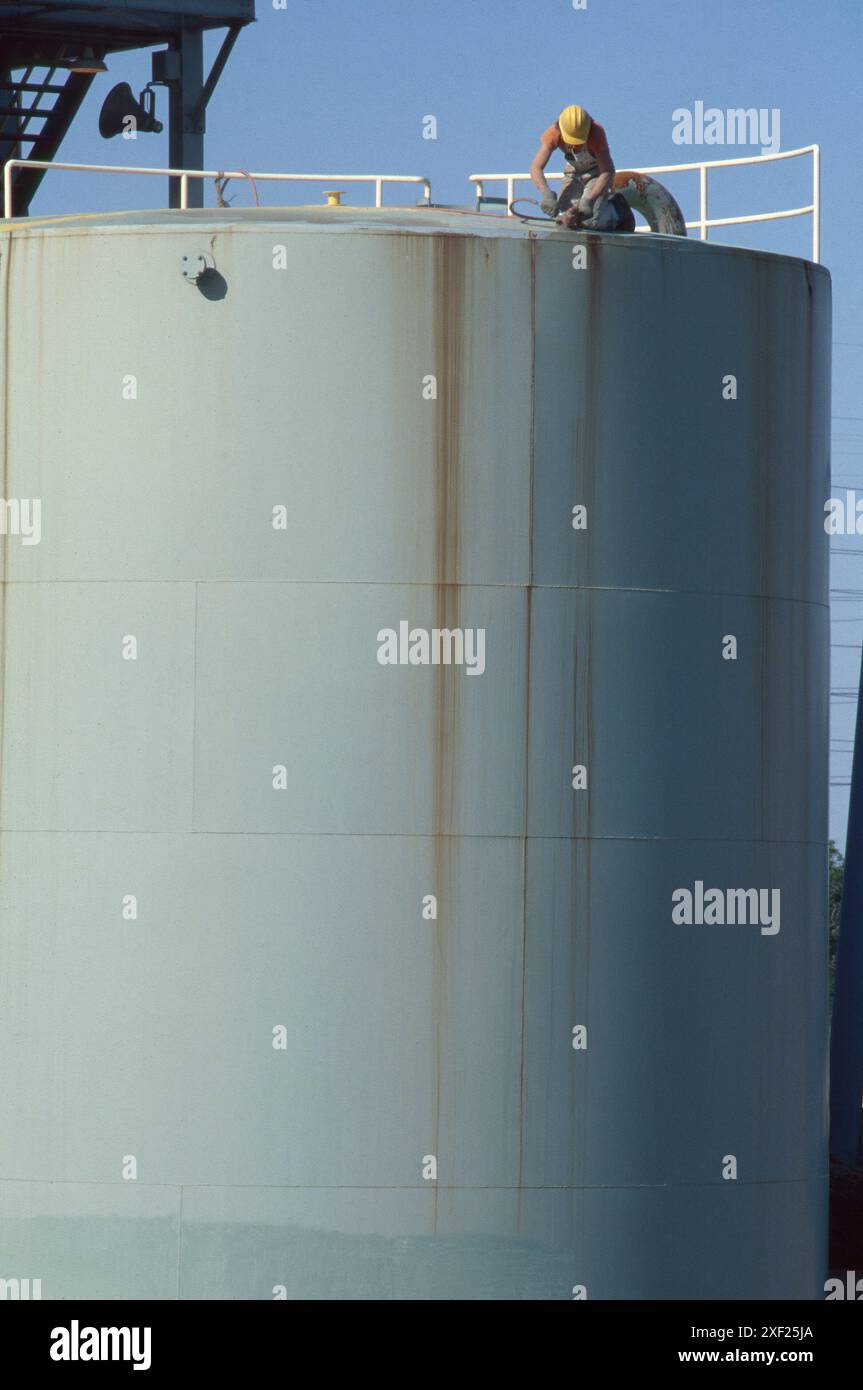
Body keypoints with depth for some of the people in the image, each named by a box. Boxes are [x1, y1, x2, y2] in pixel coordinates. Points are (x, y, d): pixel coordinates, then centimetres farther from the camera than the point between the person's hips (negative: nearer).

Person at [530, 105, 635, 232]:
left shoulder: (596, 133, -35)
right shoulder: (553, 134, -28)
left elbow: (607, 172, -34)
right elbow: (536, 168, -31)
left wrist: (589, 200, -45)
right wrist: (547, 194, -49)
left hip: (597, 172, -3)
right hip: (574, 172, 3)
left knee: (590, 220, -22)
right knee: (562, 217, -13)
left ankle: (617, 210, 9)